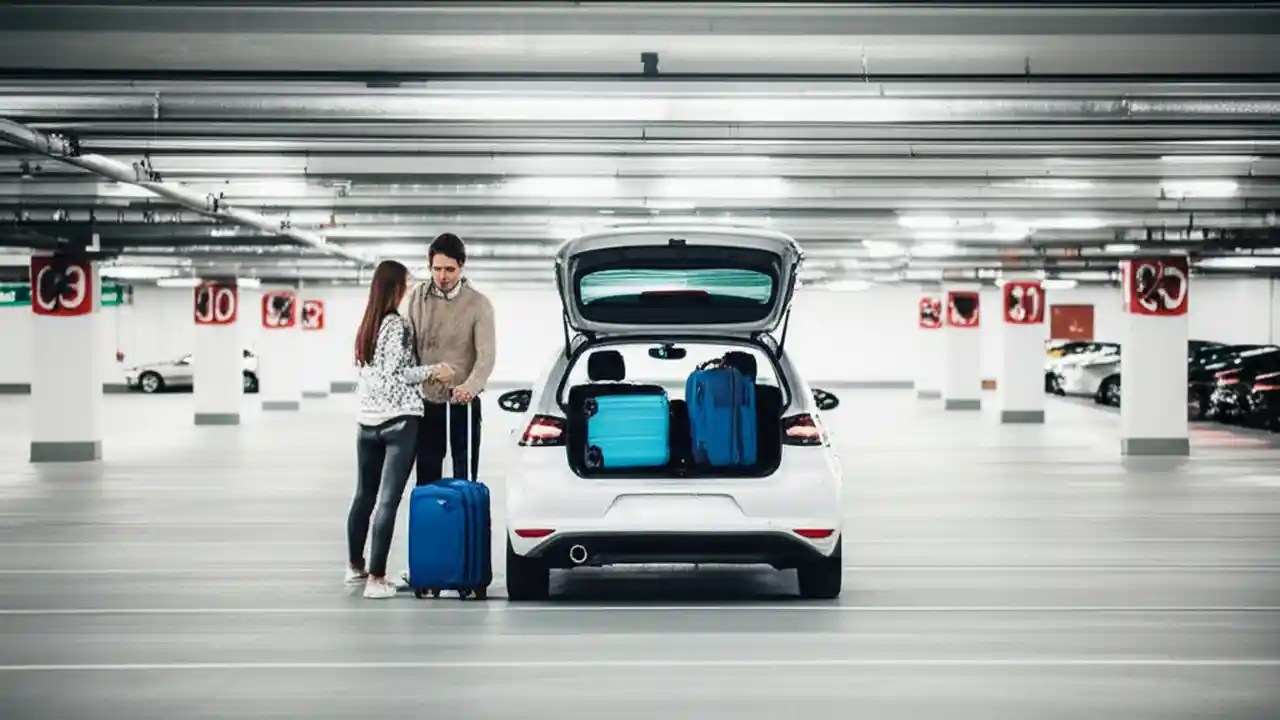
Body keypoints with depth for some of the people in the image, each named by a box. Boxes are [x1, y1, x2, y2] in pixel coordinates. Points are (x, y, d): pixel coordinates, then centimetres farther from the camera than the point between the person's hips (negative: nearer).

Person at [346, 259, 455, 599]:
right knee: (388, 499, -6)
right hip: (399, 421, -8)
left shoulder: (367, 326, 12)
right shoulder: (398, 325, -11)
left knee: (364, 495, 18)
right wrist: (433, 371, -7)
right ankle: (376, 579, -8)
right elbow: (396, 372, -16)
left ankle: (355, 566, 31)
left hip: (367, 421, 8)